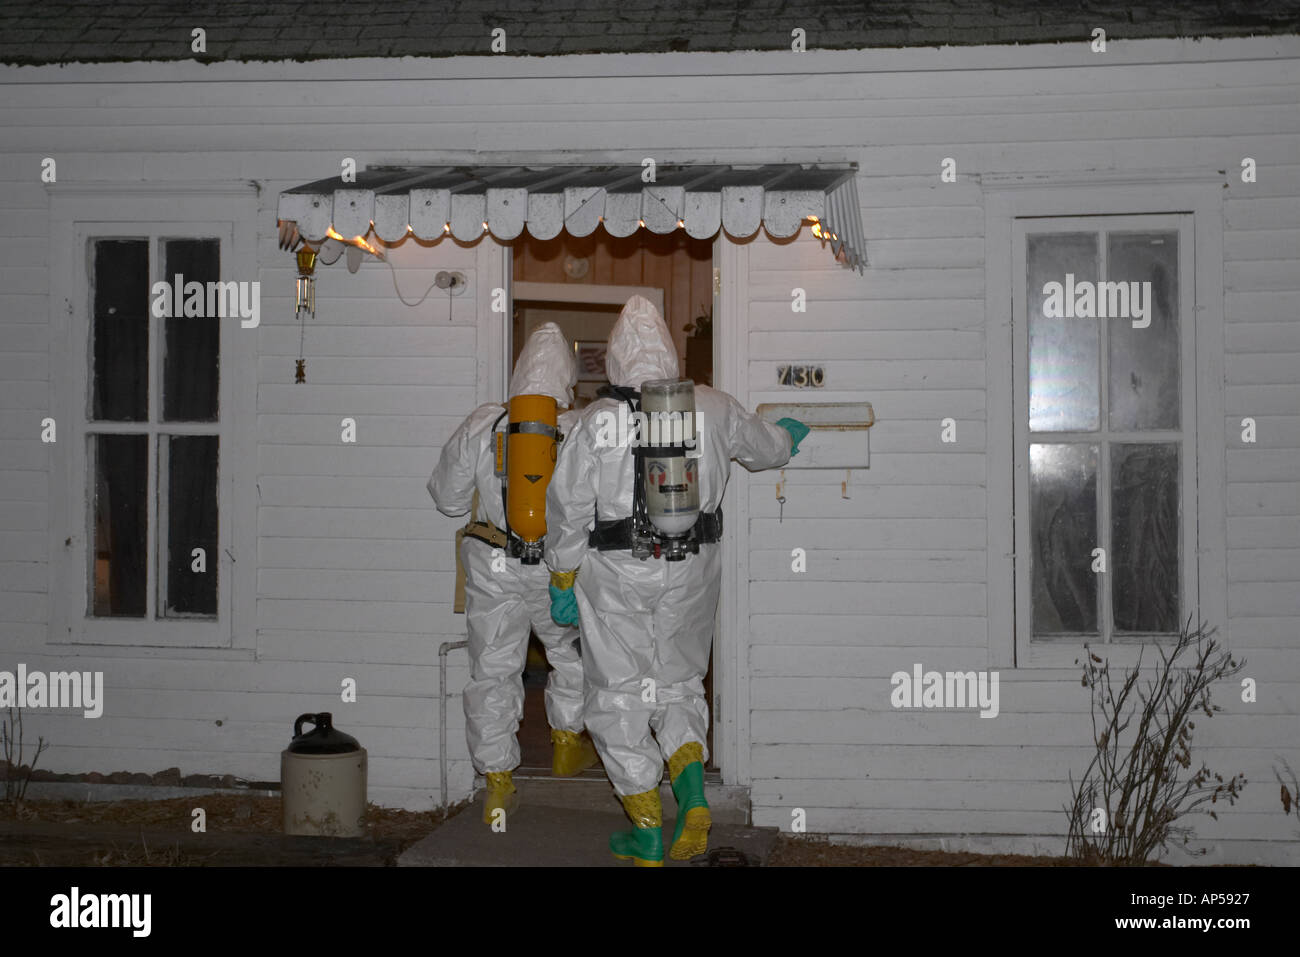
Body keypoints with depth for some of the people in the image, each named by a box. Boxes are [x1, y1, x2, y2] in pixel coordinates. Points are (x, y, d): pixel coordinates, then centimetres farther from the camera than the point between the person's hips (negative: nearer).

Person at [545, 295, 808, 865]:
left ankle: (648, 836, 10)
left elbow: (567, 509, -6)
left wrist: (562, 582, 5)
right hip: (691, 571, 3)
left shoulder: (596, 421, -8)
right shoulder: (712, 409, 0)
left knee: (619, 695, 9)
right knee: (678, 685, 19)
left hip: (616, 573, -3)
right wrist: (788, 437, 43)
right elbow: (764, 447, 19)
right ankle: (693, 796, -5)